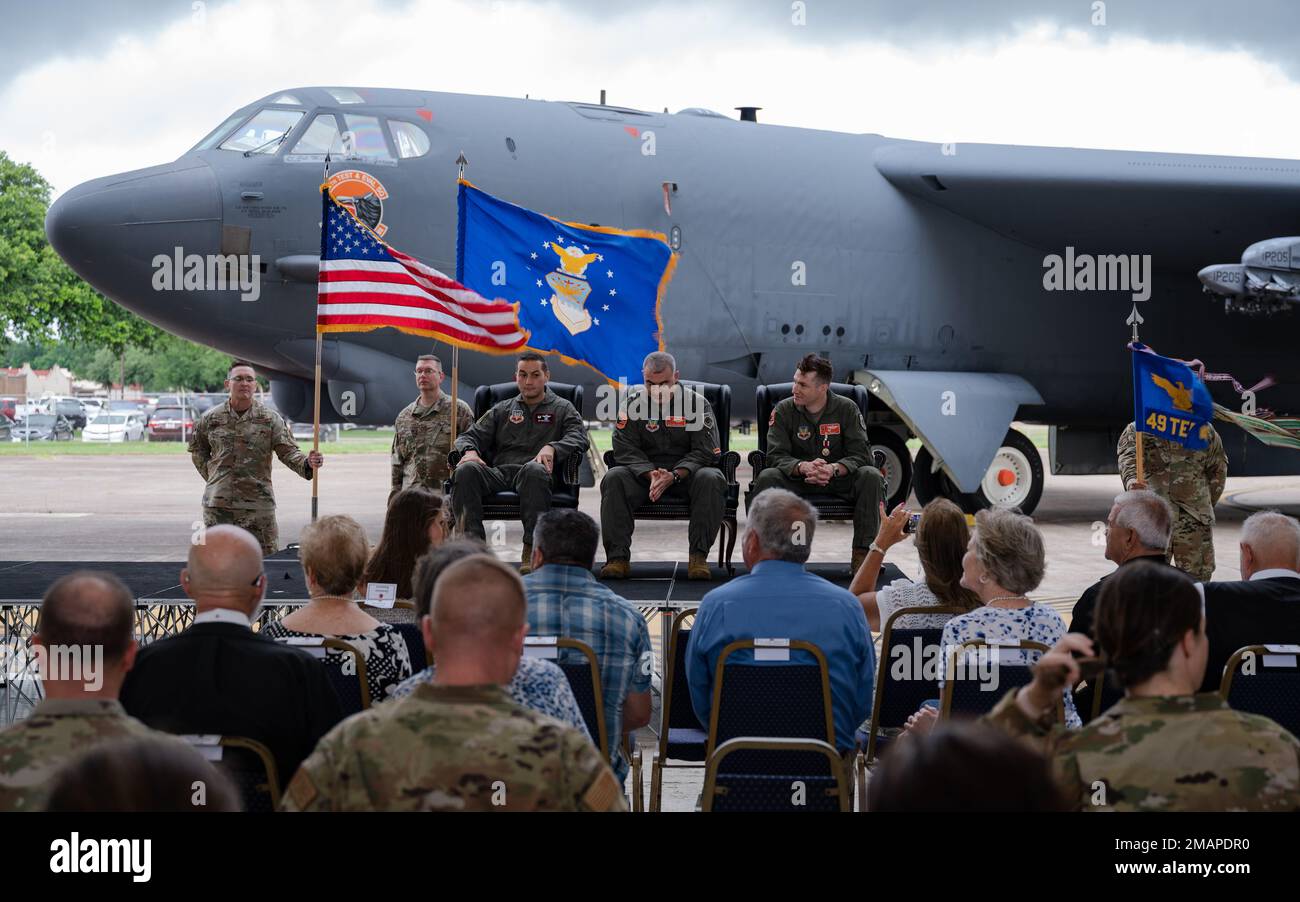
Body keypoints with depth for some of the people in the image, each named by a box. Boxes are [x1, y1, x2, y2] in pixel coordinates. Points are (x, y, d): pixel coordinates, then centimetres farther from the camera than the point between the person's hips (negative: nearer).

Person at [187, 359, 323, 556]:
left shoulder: (270, 419, 1)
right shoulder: (211, 418, 6)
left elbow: (289, 452, -6)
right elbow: (197, 450, 22)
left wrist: (307, 463, -26)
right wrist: (211, 474, 10)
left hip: (258, 503, -1)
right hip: (217, 503, 2)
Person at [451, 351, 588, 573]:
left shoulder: (561, 408, 21)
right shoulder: (502, 410, 29)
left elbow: (579, 437, 2)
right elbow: (470, 436, 22)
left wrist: (552, 448, -19)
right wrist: (469, 451, -4)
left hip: (533, 473, -3)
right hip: (499, 472, 3)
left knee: (534, 469, -41)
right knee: (466, 470, -30)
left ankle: (531, 550, -43)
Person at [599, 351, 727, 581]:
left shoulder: (697, 403, 0)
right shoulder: (633, 405, 5)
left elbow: (704, 451, -8)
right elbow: (626, 450, -4)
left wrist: (673, 476, -24)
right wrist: (651, 475, -23)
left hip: (686, 474, -1)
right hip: (644, 473, 1)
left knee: (711, 479, -33)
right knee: (614, 478, -27)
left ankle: (698, 556, -31)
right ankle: (618, 557, -30)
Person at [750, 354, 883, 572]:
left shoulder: (847, 409, -4)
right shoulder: (783, 411, -3)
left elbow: (860, 454, -11)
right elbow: (776, 456, -11)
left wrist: (834, 469, -33)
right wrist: (803, 467, -34)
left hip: (838, 479, 0)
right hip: (797, 480, 0)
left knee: (871, 476, -28)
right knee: (767, 477, -30)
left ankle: (862, 554, -23)